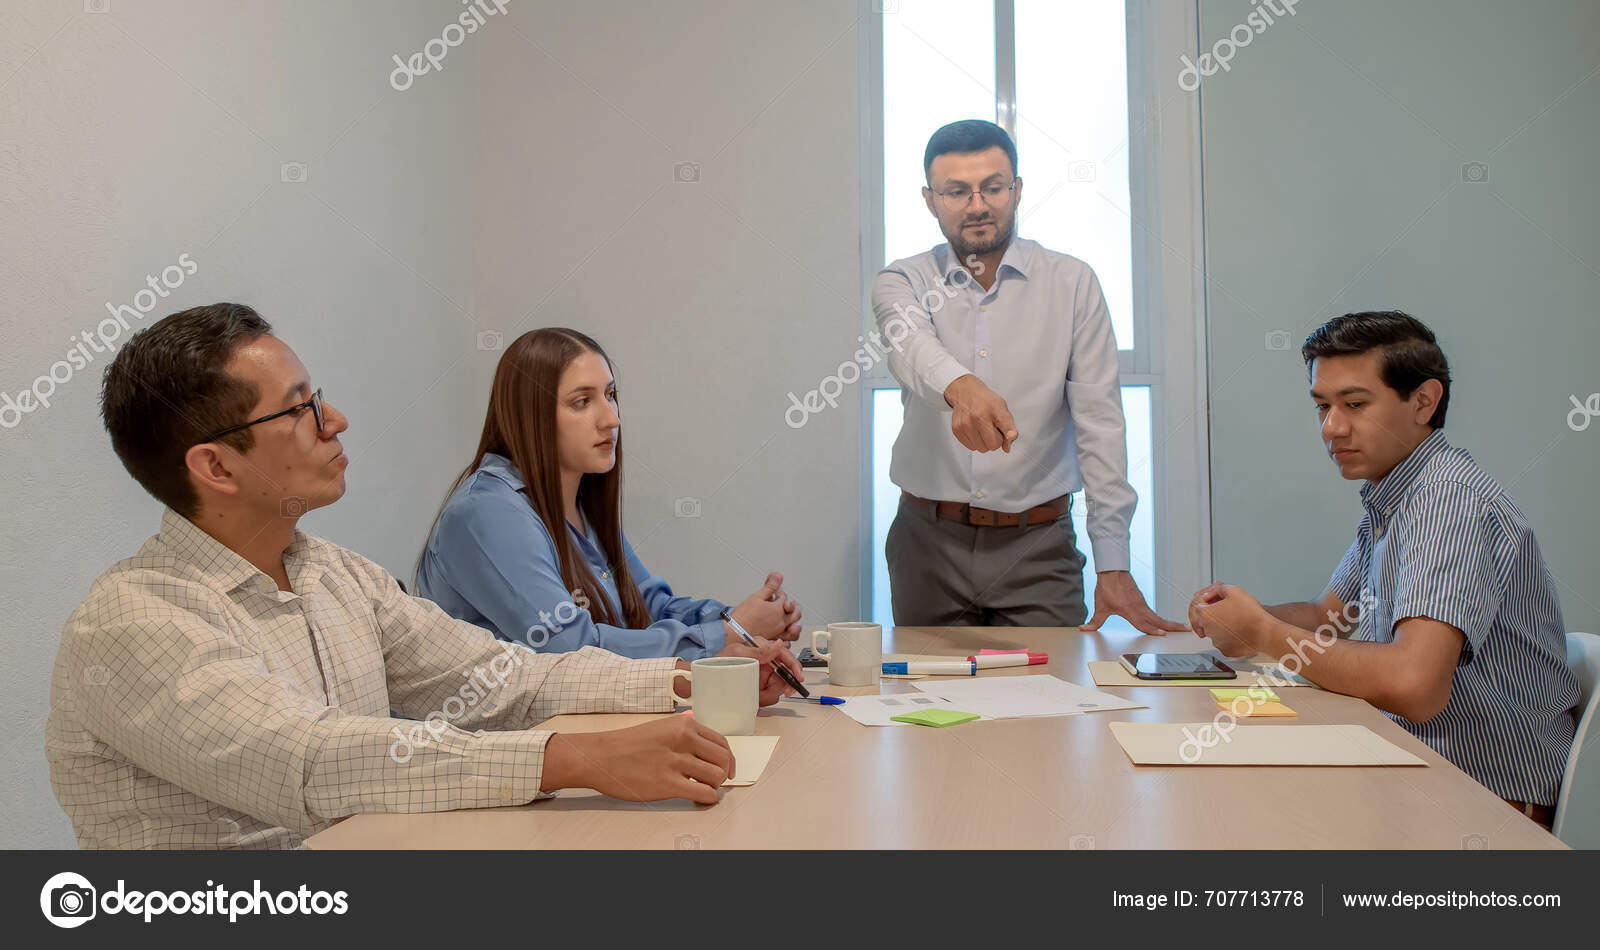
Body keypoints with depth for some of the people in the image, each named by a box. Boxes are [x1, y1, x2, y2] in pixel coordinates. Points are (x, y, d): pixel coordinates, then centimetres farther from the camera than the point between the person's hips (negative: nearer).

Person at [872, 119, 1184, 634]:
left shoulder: (1073, 284, 2)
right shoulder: (903, 281, 3)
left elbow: (1100, 422, -3)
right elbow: (910, 342, -21)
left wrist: (1113, 564, -11)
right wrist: (959, 386, -46)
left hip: (1038, 549, 0)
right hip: (930, 543, 1)